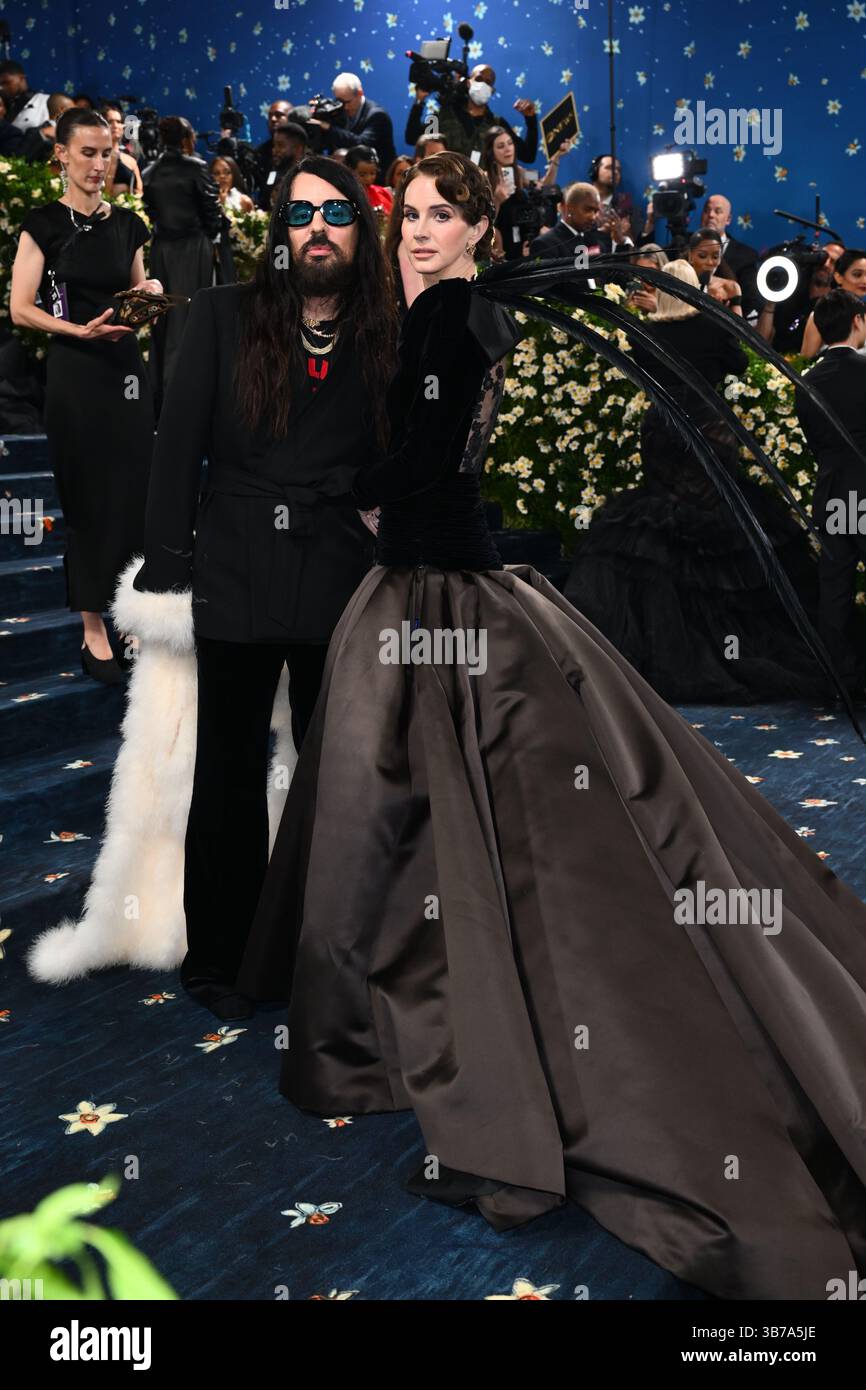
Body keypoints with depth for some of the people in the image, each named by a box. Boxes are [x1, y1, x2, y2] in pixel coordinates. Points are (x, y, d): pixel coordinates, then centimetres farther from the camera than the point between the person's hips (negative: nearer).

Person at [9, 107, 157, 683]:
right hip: (75, 372, -4)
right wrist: (80, 329, -21)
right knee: (89, 498, 1)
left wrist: (150, 298, -3)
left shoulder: (128, 224, 11)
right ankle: (93, 630, 11)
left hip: (127, 367, 4)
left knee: (132, 494, 3)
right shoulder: (45, 223, -3)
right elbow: (21, 309, -6)